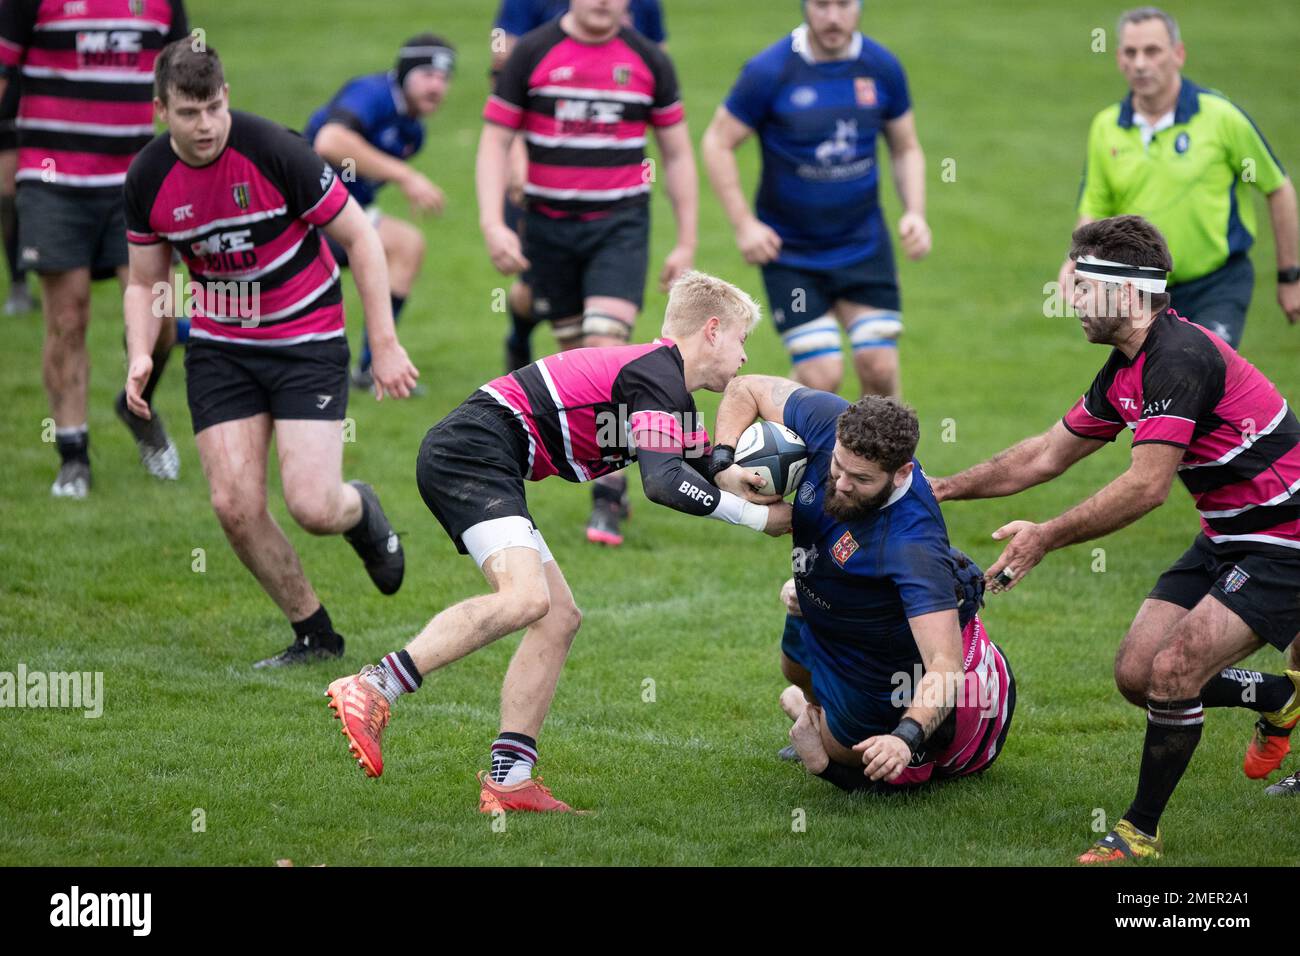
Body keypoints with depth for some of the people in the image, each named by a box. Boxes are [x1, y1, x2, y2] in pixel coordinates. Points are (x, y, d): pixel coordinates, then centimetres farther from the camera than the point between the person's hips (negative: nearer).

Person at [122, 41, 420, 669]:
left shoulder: (275, 151, -20)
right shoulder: (148, 179, -7)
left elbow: (360, 238, -11)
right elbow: (145, 281, 8)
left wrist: (385, 345, -13)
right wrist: (139, 356, -11)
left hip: (308, 340, -4)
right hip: (219, 349, 4)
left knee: (313, 507, -15)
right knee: (235, 505, -7)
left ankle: (362, 511, 24)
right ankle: (315, 635, 14)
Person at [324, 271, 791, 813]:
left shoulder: (664, 381, 21)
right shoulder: (657, 375, -11)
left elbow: (700, 459, 33)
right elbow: (663, 481, -23)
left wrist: (730, 477, 9)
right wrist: (757, 516, -15)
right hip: (471, 451, -11)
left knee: (559, 618, 9)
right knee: (525, 597, -28)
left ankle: (509, 780, 5)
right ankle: (371, 690, -30)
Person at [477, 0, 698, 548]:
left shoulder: (648, 61, 2)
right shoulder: (533, 54, -1)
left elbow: (677, 154, 9)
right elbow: (495, 140, 0)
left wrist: (686, 243, 7)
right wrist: (492, 224, -12)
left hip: (621, 225, -1)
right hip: (548, 227, 1)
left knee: (606, 347, -16)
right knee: (575, 354, 7)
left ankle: (609, 494, -11)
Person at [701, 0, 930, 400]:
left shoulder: (882, 68, -2)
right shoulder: (769, 71, -13)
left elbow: (906, 148, 12)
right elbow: (717, 143, -5)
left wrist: (915, 213, -3)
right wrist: (744, 224, -11)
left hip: (864, 244, 3)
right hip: (790, 251, -3)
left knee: (880, 369, -4)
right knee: (820, 376, -9)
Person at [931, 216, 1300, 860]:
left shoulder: (1179, 358, -24)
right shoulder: (1127, 369, 7)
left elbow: (1147, 486, -29)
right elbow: (1050, 453, 18)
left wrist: (1045, 538, -25)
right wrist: (943, 488, 17)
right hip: (1225, 539, 10)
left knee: (1173, 671, -19)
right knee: (1136, 672, 6)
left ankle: (1140, 833, -4)